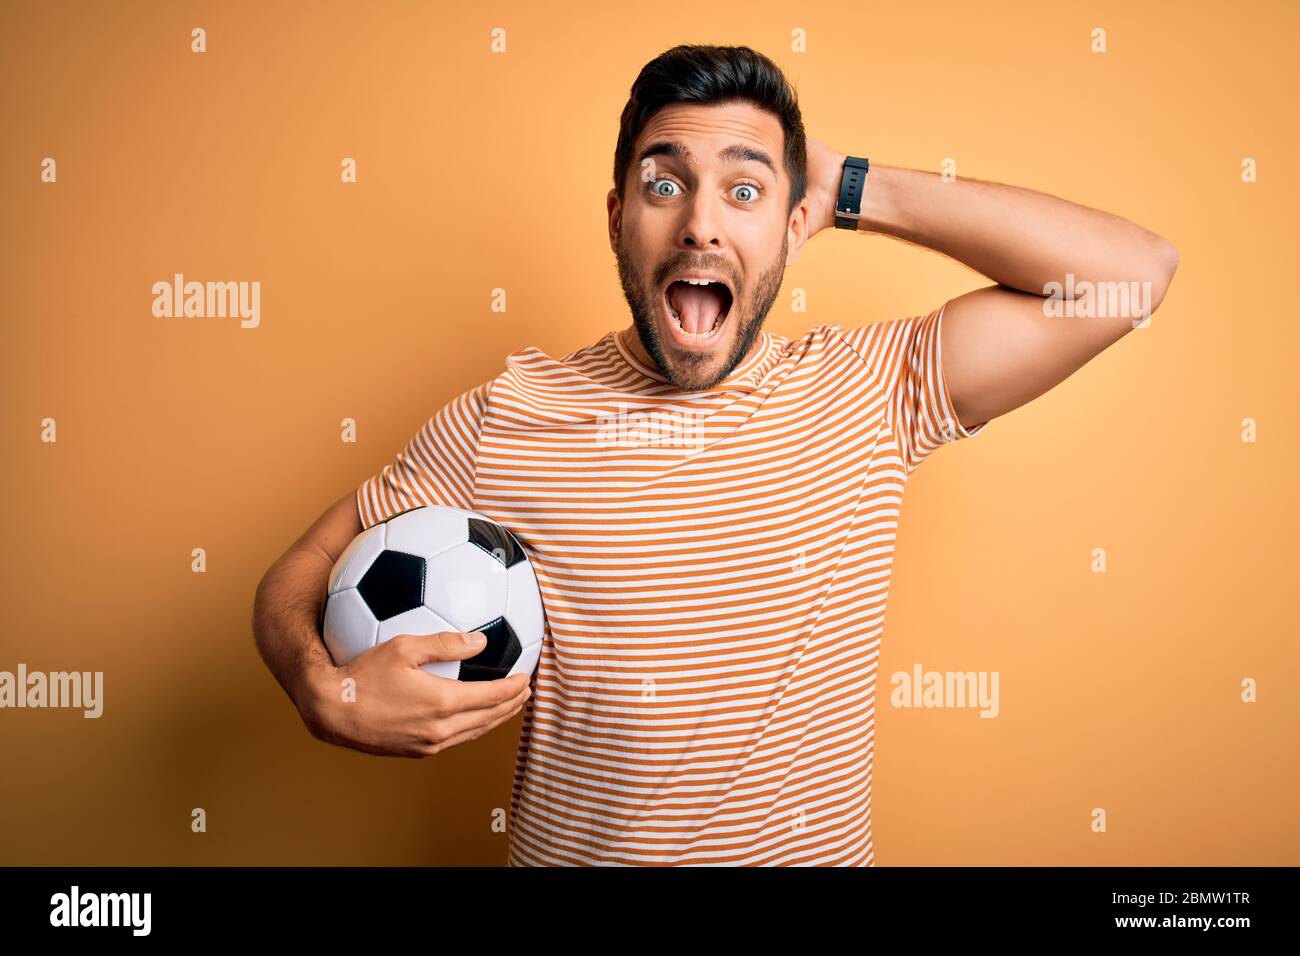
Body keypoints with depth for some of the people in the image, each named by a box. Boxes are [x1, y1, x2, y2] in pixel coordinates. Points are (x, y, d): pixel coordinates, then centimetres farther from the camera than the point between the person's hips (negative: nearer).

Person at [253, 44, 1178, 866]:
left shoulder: (869, 391, -12)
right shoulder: (506, 420, -13)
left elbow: (1136, 270, -16)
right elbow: (307, 571, -5)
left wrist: (858, 189, -16)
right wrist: (325, 693, -28)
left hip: (820, 848, 1)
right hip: (565, 848, 0)